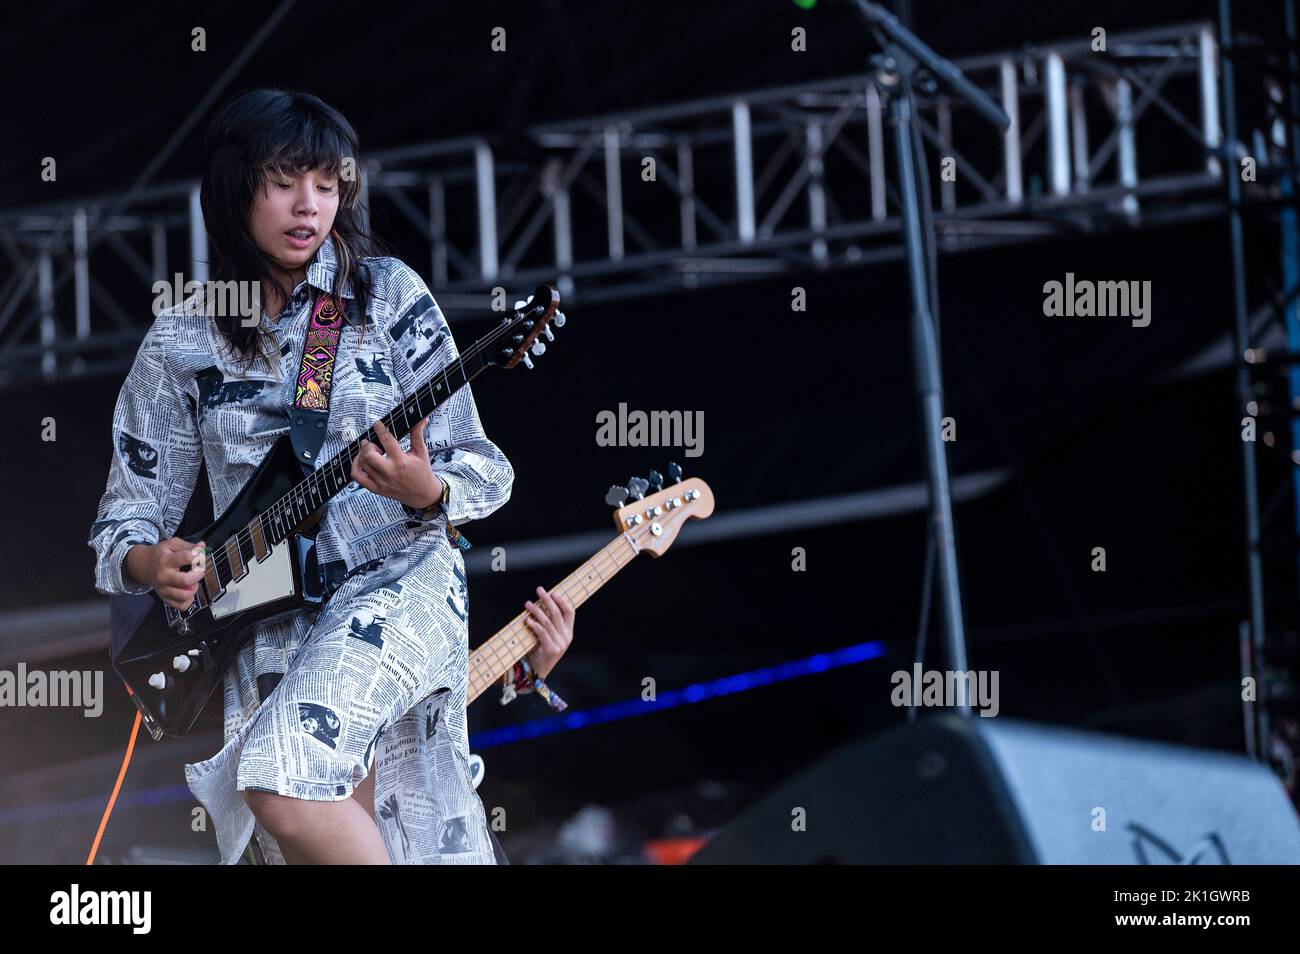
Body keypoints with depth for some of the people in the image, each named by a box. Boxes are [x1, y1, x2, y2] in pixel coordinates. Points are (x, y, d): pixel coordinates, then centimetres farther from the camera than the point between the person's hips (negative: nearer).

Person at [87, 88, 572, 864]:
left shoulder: (388, 295, 1)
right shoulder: (182, 341, 6)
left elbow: (479, 466, 0)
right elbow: (129, 512, 11)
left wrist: (428, 492, -22)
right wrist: (145, 560, -12)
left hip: (397, 583, -3)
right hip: (269, 616, 3)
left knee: (282, 778, -29)